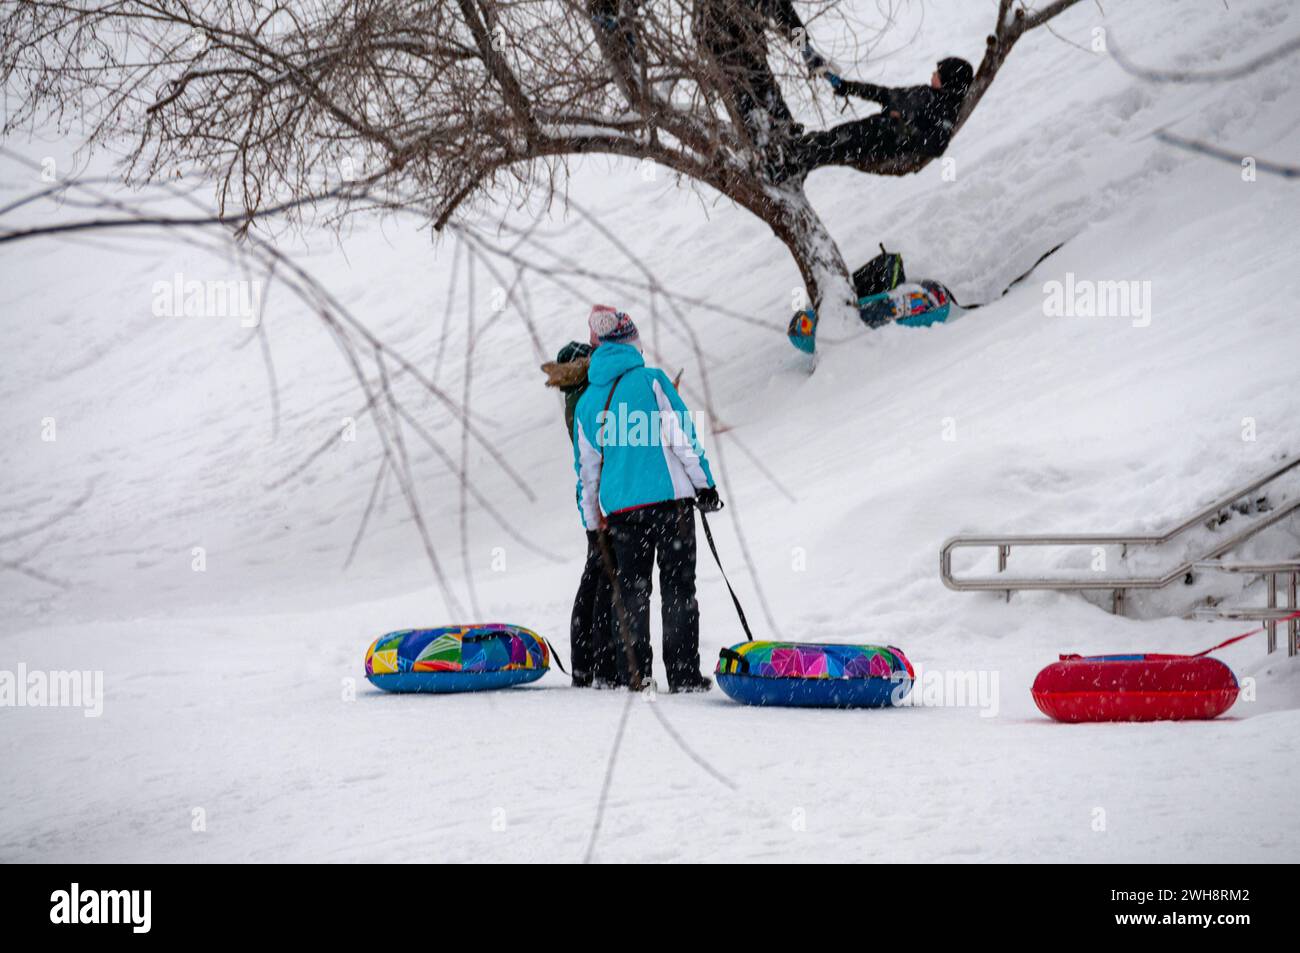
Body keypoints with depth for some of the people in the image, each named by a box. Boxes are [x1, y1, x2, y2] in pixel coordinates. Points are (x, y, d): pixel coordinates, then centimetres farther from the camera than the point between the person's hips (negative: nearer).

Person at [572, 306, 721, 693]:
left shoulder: (586, 402, 12)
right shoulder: (651, 379, -2)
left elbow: (585, 469, 16)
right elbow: (681, 436, -6)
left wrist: (593, 523, 22)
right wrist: (704, 485, 0)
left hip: (620, 508, 3)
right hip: (670, 498, -3)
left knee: (630, 591, 10)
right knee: (678, 586, 1)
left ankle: (637, 675, 4)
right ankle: (683, 675, -3)